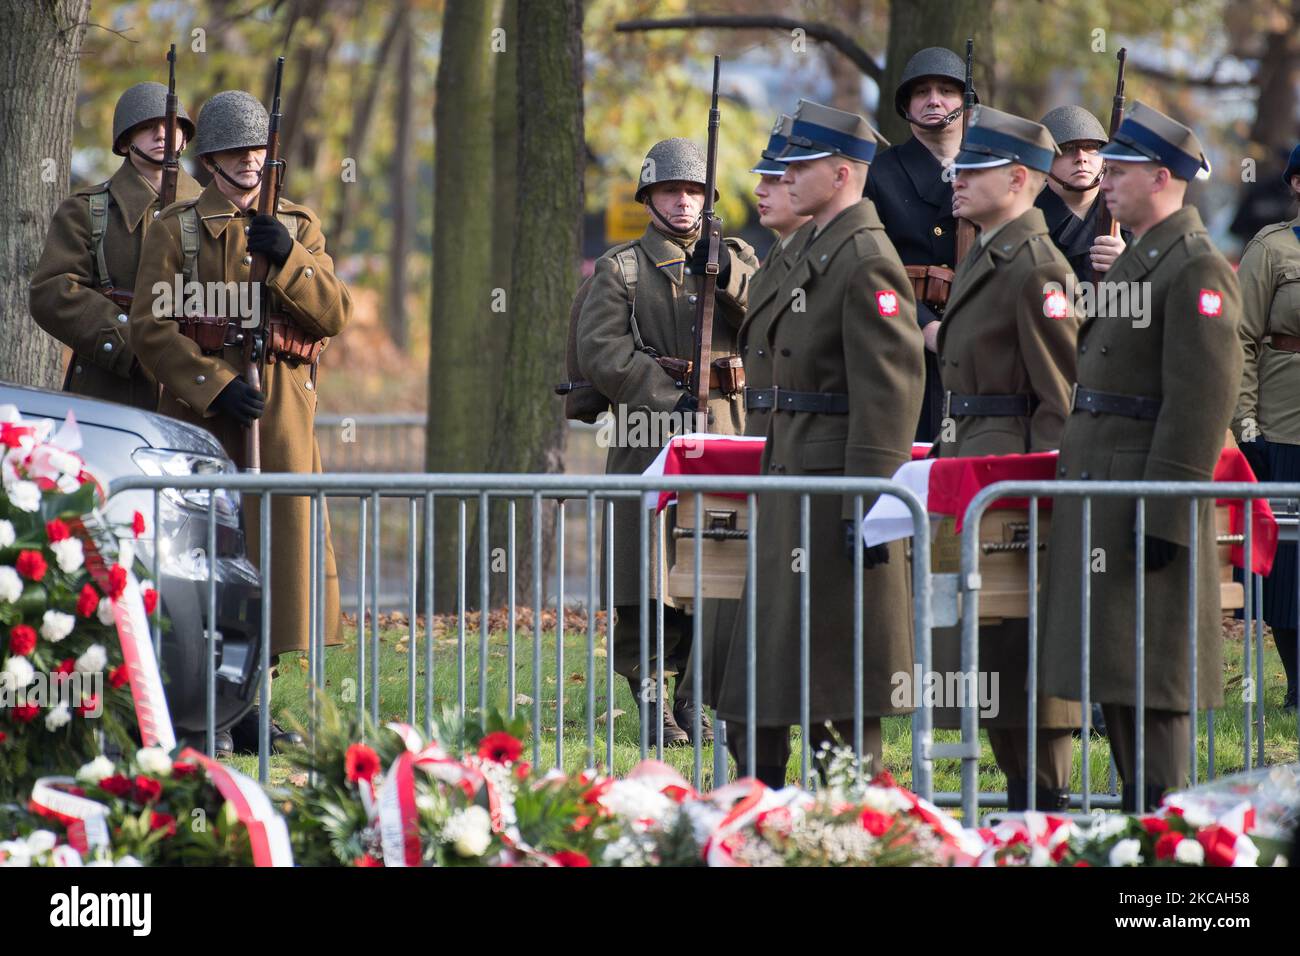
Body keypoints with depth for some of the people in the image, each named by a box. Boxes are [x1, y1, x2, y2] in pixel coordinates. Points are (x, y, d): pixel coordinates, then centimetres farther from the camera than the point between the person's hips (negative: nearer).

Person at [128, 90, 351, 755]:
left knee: (281, 543, 2)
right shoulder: (176, 228, 4)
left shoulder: (299, 227, 14)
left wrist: (287, 259, -13)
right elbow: (151, 327, -5)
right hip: (200, 411, -4)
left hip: (283, 414, 4)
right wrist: (214, 387, -16)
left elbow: (335, 314, 3)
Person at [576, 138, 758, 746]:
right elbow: (599, 351, -4)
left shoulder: (734, 259, 15)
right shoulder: (620, 269, 7)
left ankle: (698, 700, 10)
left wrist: (729, 277, -14)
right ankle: (653, 702, 3)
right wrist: (668, 400, -12)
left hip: (724, 435, 2)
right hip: (647, 438, -2)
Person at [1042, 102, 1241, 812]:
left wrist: (1165, 514, -22)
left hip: (1148, 491, -10)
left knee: (1150, 673, -8)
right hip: (1098, 487, 10)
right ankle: (1135, 803, 16)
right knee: (1110, 665, 11)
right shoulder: (1134, 261, 18)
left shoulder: (1196, 269, -13)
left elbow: (1202, 399, -19)